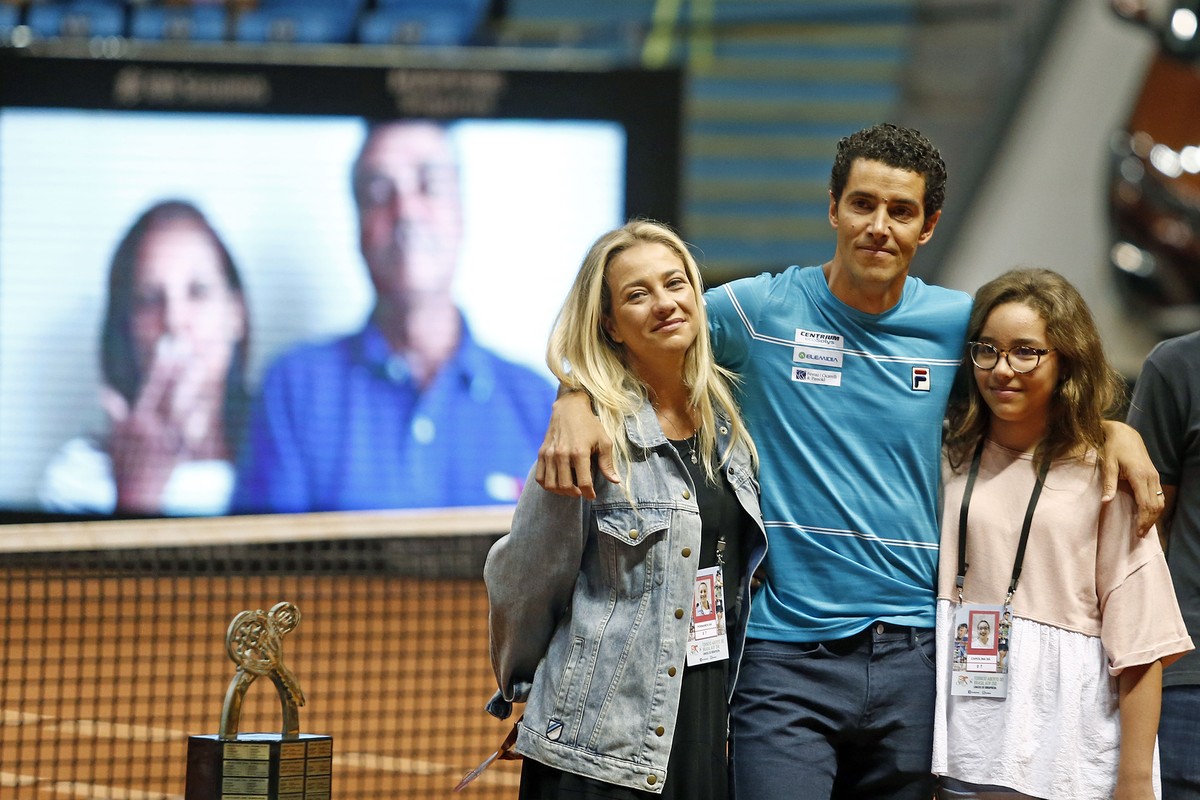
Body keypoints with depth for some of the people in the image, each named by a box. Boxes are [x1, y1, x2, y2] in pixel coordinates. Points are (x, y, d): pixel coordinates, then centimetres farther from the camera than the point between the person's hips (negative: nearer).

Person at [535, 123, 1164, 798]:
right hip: (788, 659, -3)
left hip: (913, 658, 3)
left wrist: (1117, 431, 3)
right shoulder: (760, 309, -2)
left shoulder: (957, 323, 5)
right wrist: (573, 405, -13)